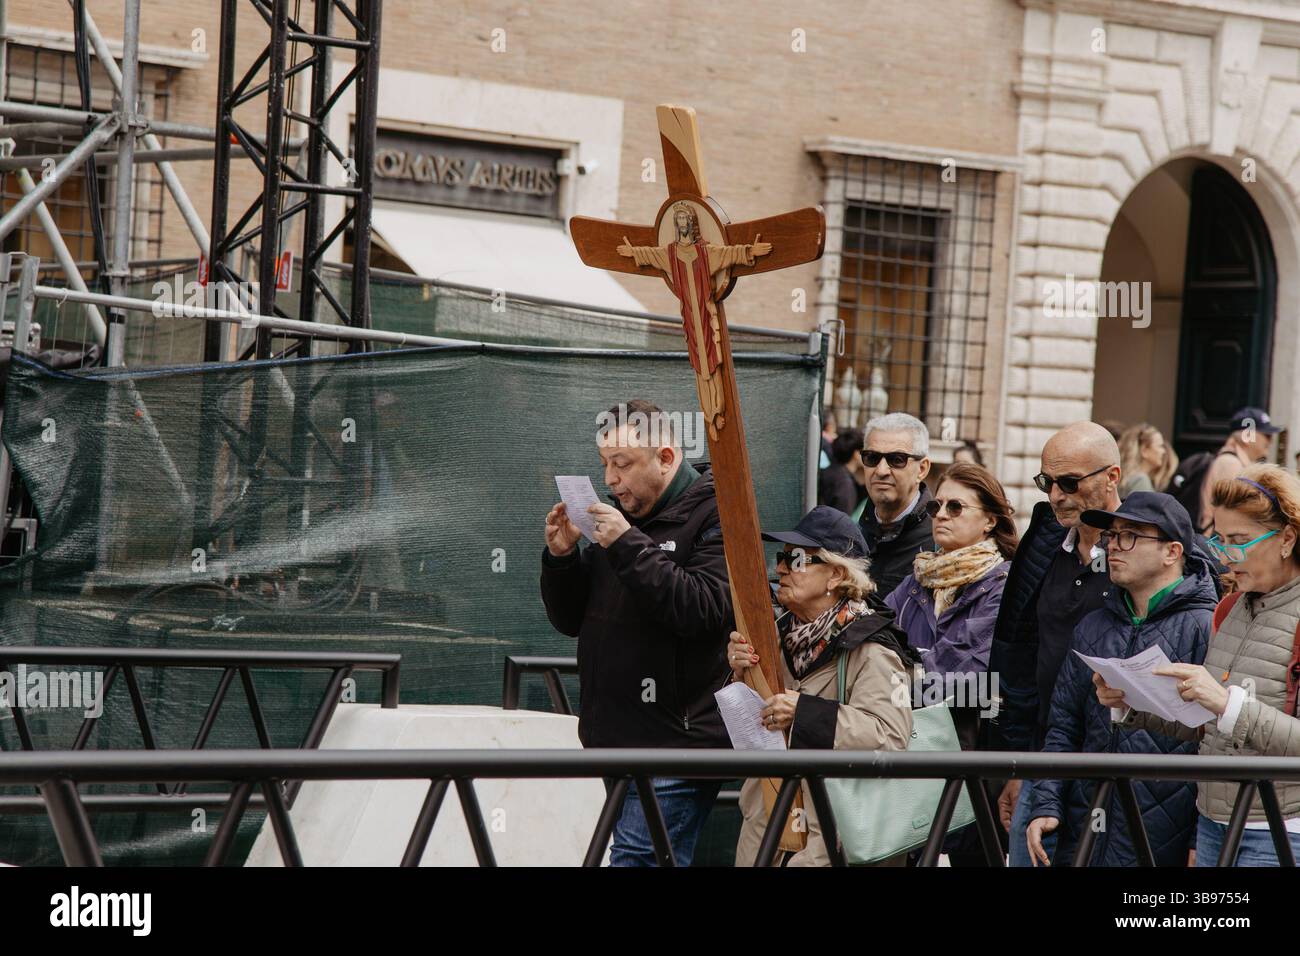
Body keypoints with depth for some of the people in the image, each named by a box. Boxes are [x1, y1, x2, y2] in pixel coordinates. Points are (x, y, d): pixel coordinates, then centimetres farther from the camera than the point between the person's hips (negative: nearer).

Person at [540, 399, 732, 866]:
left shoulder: (714, 516, -6)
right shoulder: (621, 517, 19)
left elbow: (703, 609, -22)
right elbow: (571, 620, 21)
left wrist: (629, 547, -21)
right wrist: (561, 558, 2)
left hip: (675, 738, -8)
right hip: (622, 739, 8)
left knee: (635, 857, -15)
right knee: (663, 861, 11)